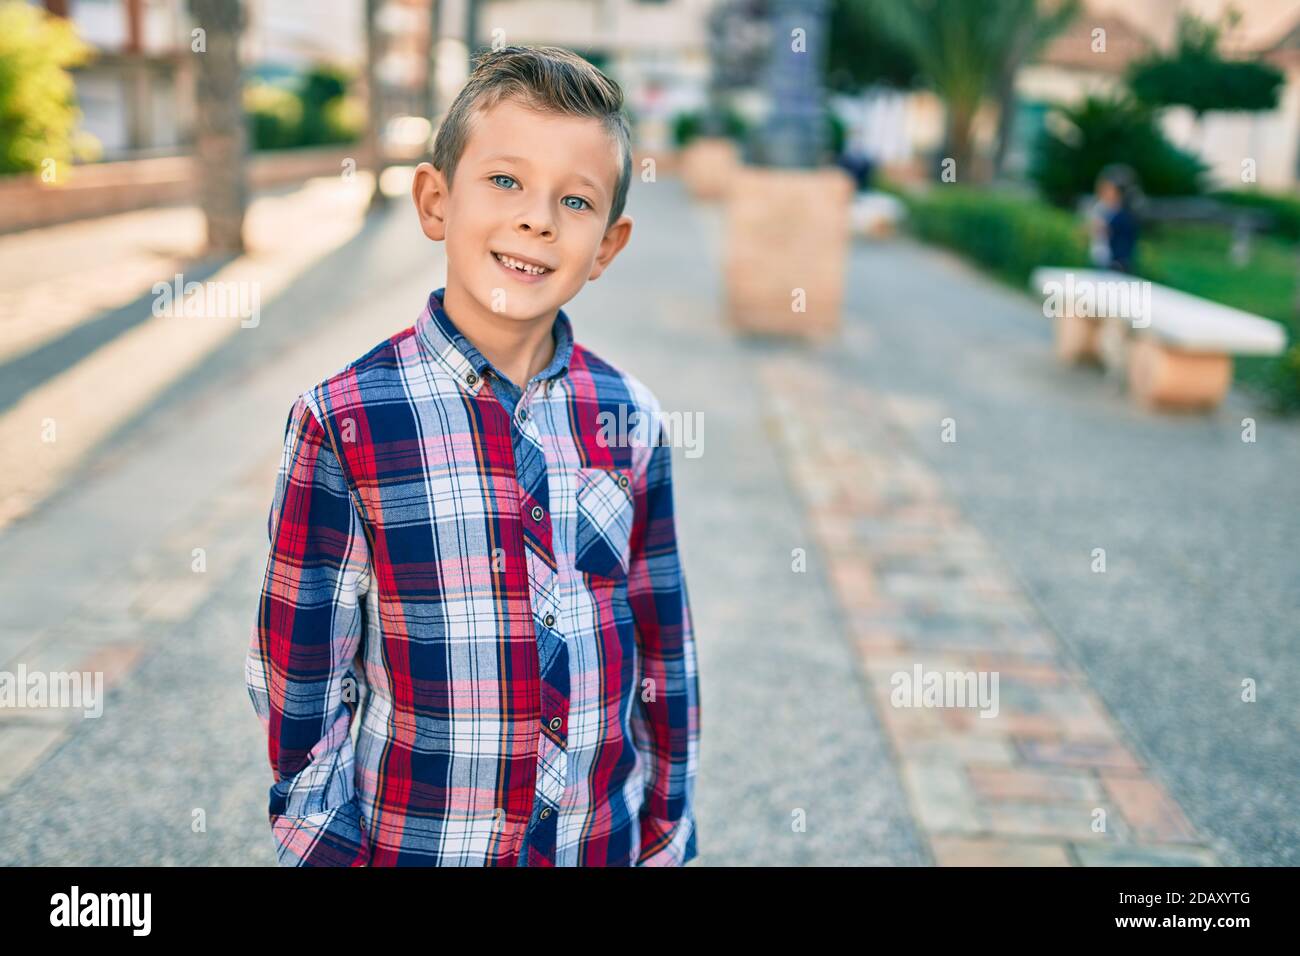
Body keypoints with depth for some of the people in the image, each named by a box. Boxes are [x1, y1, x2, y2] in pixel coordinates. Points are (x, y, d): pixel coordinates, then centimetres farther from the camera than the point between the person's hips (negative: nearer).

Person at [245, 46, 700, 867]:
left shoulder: (629, 420, -5)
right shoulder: (344, 422, -14)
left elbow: (664, 648, 3)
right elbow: (300, 673, -7)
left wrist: (668, 836, 7)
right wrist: (330, 848, -4)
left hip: (607, 840, 3)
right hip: (420, 843, -2)